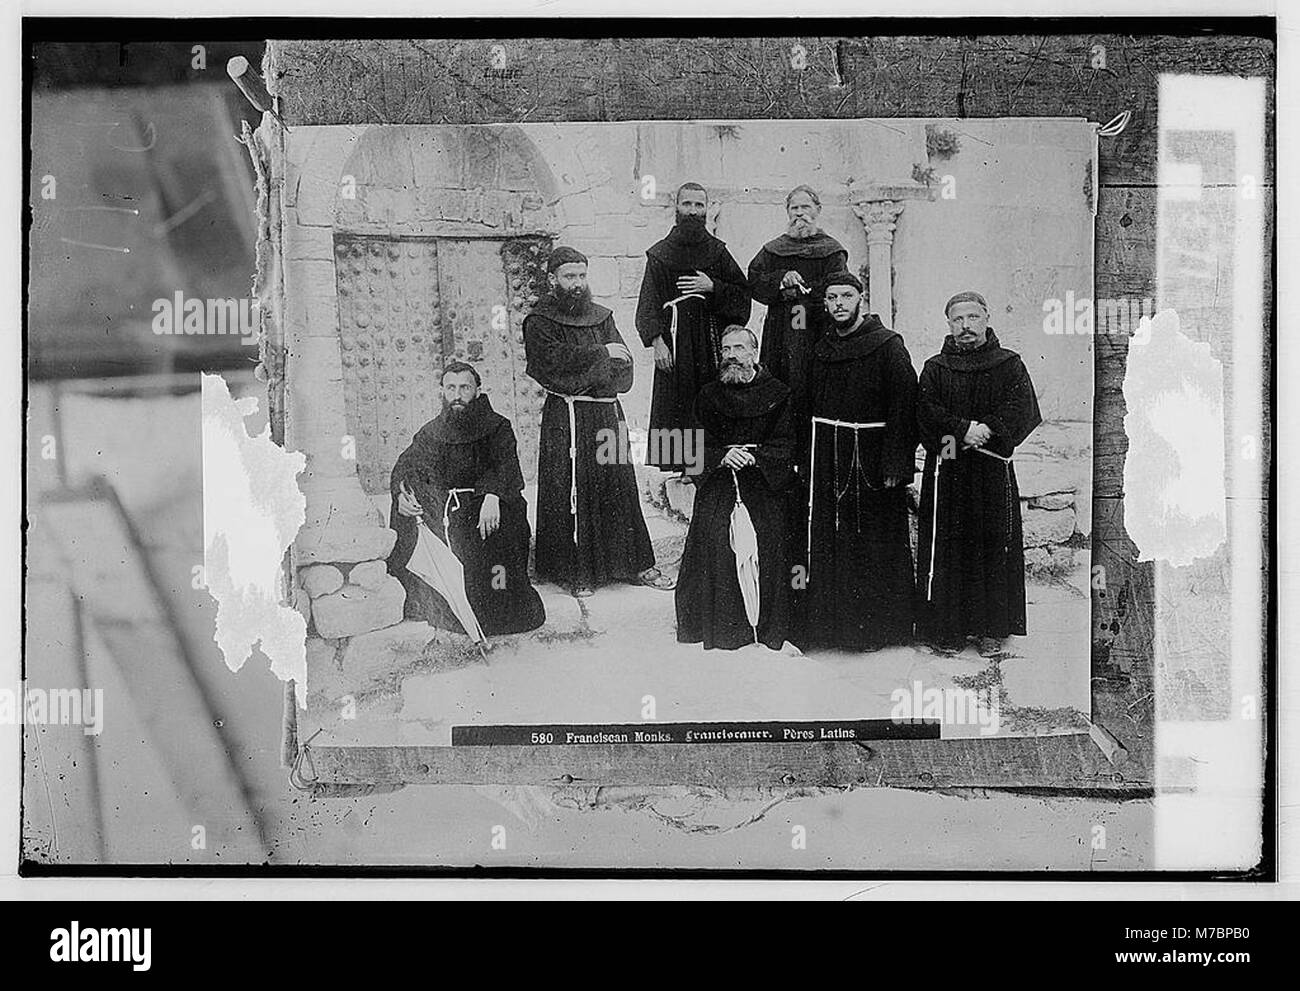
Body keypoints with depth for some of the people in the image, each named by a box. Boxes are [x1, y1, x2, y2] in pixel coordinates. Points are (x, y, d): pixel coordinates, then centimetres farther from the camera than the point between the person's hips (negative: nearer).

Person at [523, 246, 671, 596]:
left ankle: (636, 564, 8)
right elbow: (556, 359, -17)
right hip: (566, 417, -4)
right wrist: (601, 353, -13)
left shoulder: (601, 317, 15)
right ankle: (576, 572, 1)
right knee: (569, 491, -4)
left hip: (608, 412, 4)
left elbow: (623, 369, 5)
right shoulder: (539, 322, 2)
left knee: (620, 485, 3)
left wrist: (585, 378, -11)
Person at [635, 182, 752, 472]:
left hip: (710, 339, 1)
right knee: (674, 404, -4)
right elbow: (649, 302, 1)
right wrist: (656, 341, -11)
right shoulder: (660, 254, 7)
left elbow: (742, 293, 8)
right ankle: (674, 465, -1)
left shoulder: (717, 251, 11)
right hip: (674, 341, -1)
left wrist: (712, 287, -8)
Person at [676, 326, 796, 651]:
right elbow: (697, 448, 7)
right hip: (717, 487, 2)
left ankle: (769, 629, -3)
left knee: (766, 549, -15)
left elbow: (786, 447, 0)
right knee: (715, 548, -14)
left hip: (764, 485, -2)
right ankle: (718, 628, -2)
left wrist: (754, 457, -17)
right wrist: (723, 456, -13)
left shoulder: (778, 395, 7)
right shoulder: (708, 396, 13)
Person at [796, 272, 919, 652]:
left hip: (871, 458, -5)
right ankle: (829, 624, 14)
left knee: (874, 544, 0)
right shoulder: (821, 349, 12)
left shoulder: (887, 346, -6)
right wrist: (805, 460, 7)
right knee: (827, 542, 6)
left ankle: (877, 629, 9)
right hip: (826, 459, 5)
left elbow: (904, 406, -11)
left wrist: (895, 464, -17)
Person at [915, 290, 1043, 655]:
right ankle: (946, 628, 4)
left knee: (994, 547, 0)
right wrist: (963, 429, -18)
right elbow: (926, 410, -4)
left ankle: (992, 629, 7)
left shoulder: (1008, 365, 8)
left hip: (993, 473, 0)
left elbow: (1022, 408, -5)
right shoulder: (935, 369, 10)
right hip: (946, 472, 1)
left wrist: (988, 429, -20)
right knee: (946, 547, -1)